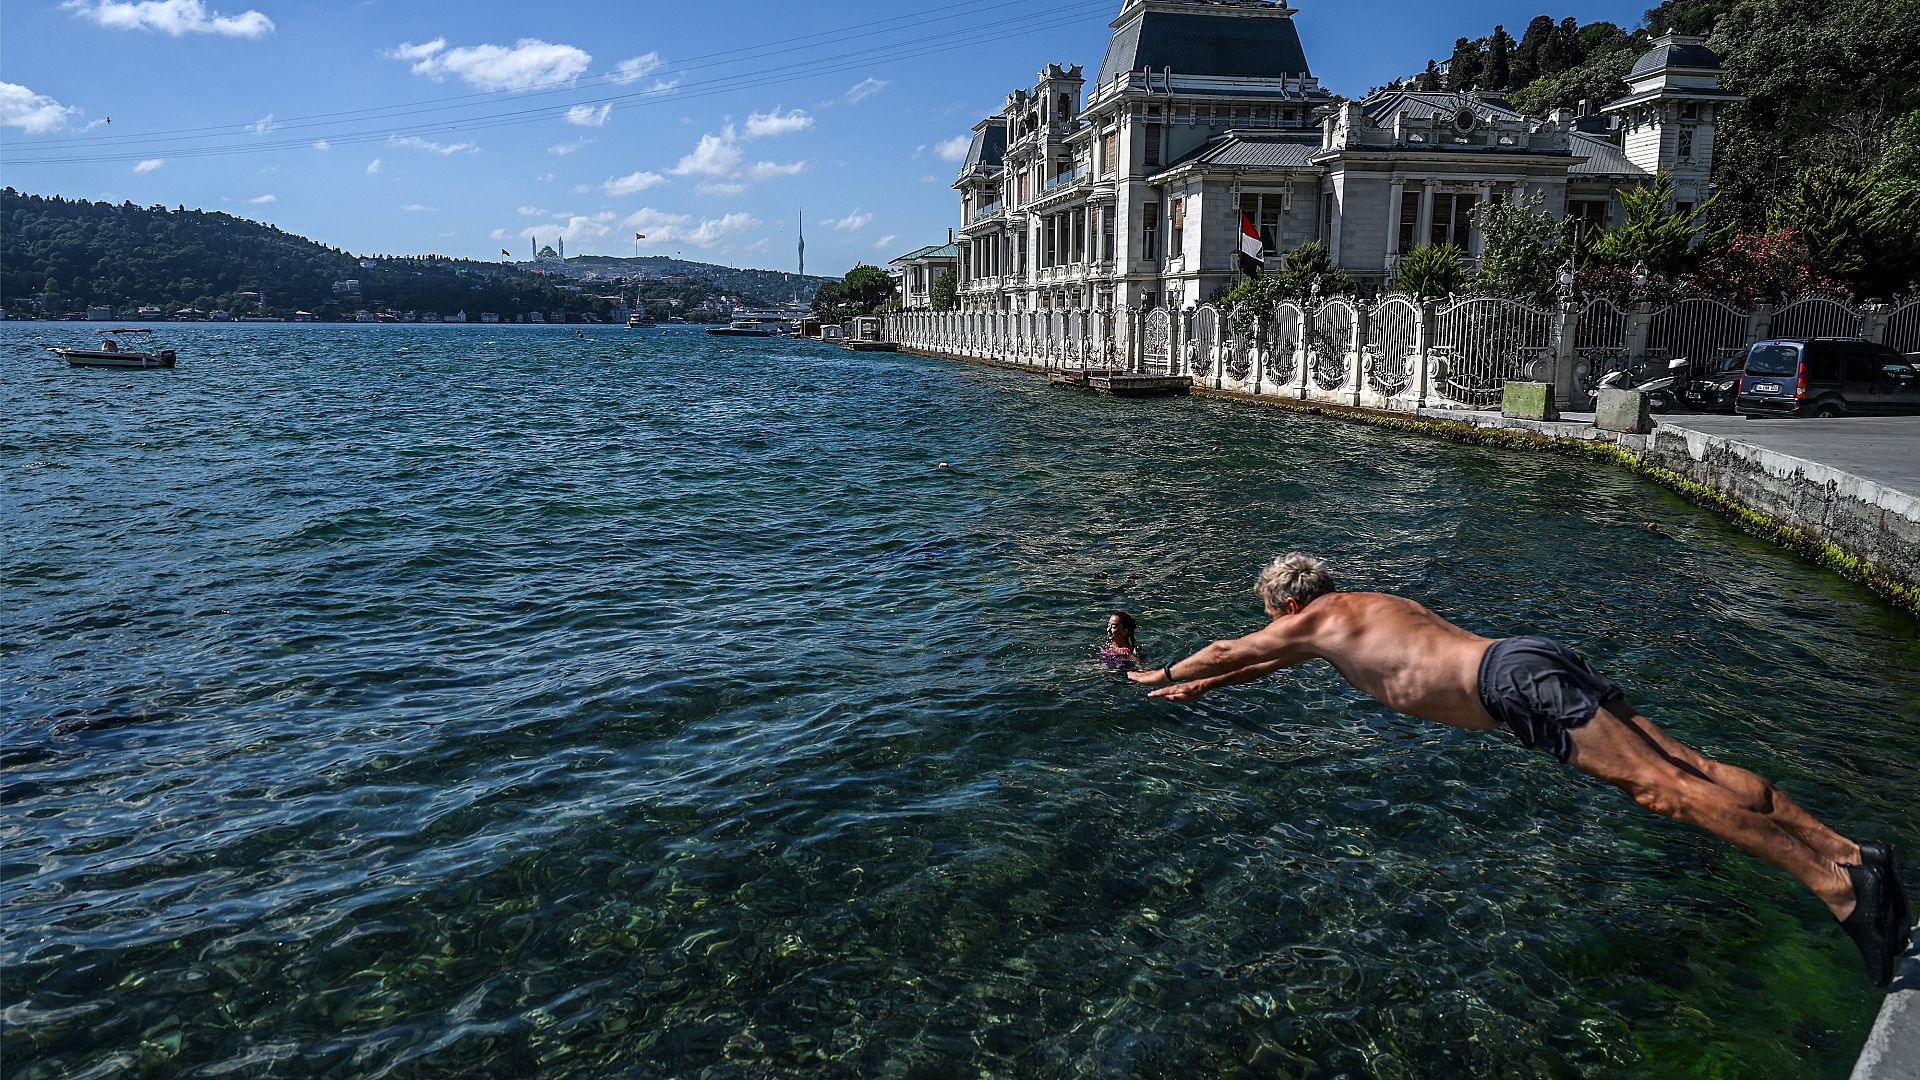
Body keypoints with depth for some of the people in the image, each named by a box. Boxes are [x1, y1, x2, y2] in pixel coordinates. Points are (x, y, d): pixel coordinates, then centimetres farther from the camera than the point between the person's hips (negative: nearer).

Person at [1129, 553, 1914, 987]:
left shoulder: (1317, 620, 5)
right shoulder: (1358, 611, 29)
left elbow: (1227, 649, 18)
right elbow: (1272, 663, 42)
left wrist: (1161, 676, 33)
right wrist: (1201, 688, 47)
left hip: (1518, 683, -9)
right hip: (1536, 662, 9)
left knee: (1661, 787, -17)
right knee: (1684, 766, 1)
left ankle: (1837, 885, -22)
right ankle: (1848, 854, -4)